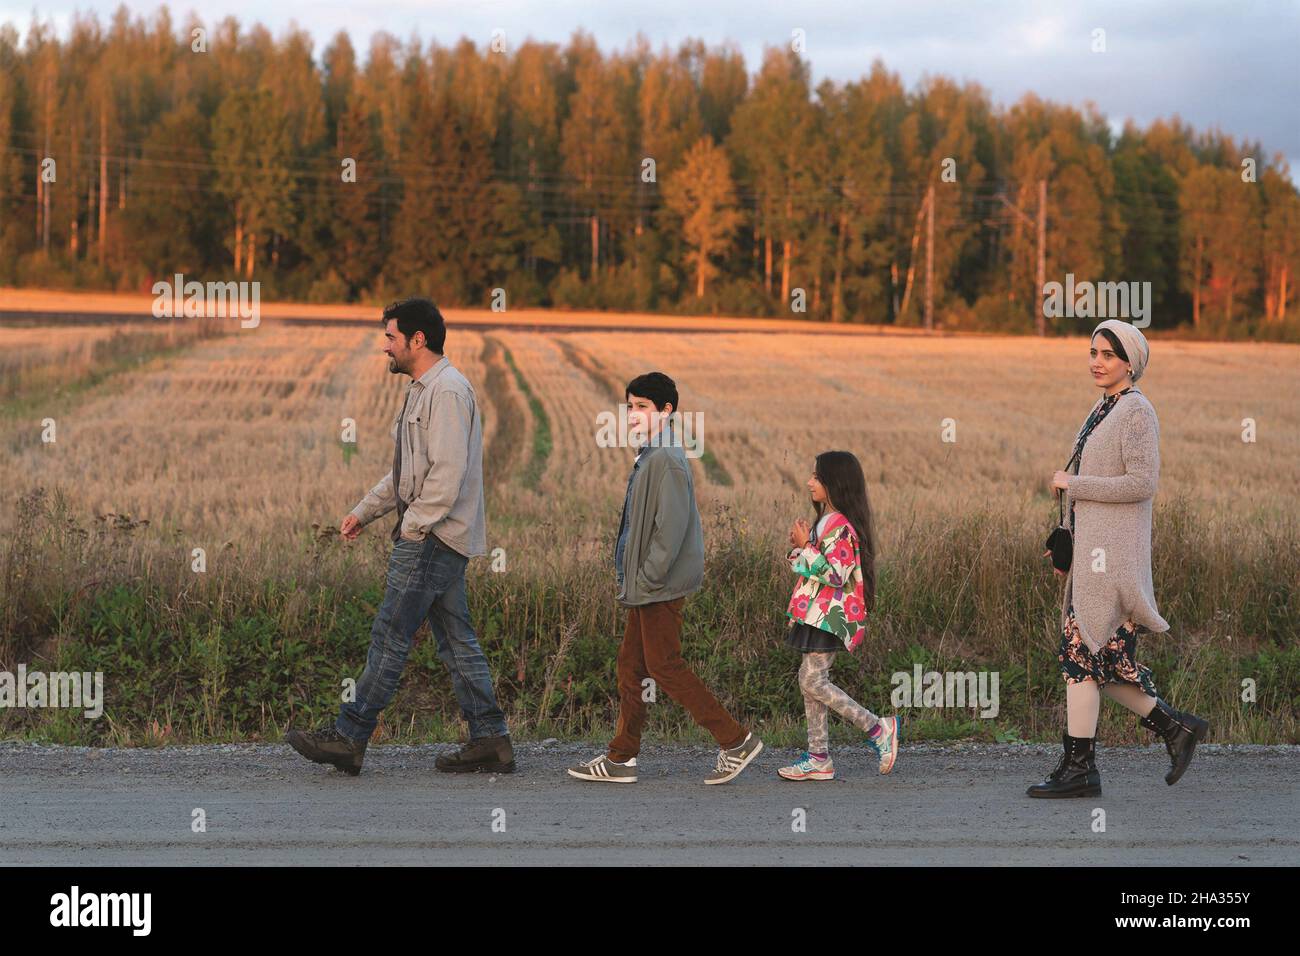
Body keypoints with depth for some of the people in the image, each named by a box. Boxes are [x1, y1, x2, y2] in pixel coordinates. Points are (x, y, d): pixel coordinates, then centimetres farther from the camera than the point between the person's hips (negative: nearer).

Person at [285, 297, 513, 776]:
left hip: (432, 538, -10)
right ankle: (489, 740, 10)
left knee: (390, 634, -6)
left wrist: (414, 525, -17)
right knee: (455, 638, 9)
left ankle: (349, 736, -1)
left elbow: (448, 471, -22)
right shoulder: (422, 391, 19)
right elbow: (406, 471, 25)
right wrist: (365, 510, 20)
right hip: (436, 537, 10)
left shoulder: (447, 391, -15)